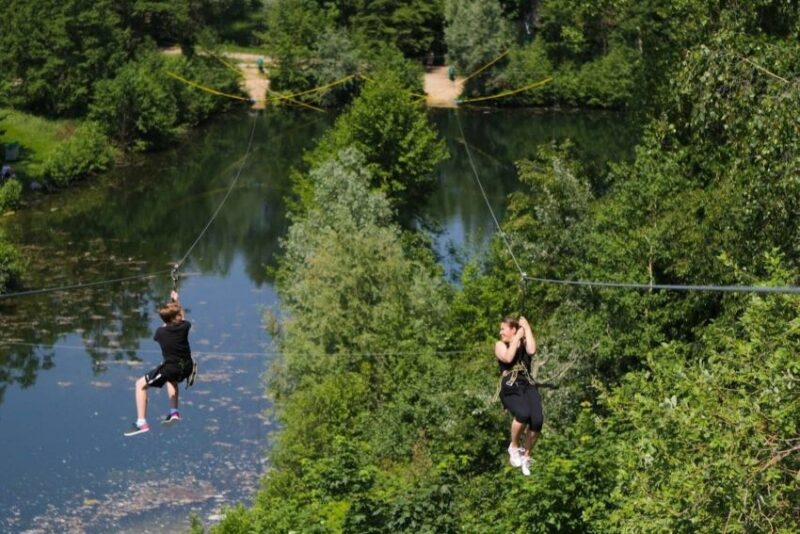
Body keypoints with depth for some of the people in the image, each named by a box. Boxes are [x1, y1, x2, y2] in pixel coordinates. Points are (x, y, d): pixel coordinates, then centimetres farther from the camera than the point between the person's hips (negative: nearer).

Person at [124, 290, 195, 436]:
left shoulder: (160, 332, -10)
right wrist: (176, 300, 30)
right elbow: (183, 320, 20)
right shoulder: (184, 327, -6)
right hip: (187, 368, 4)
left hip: (171, 369, -4)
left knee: (140, 385, 8)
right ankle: (174, 411, 31)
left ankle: (141, 423, -5)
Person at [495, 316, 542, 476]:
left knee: (537, 420, -21)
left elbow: (532, 350, -10)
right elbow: (508, 358, -12)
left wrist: (527, 328, -1)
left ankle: (526, 456, 2)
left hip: (528, 386, 3)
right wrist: (517, 337, -5)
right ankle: (514, 447, -7)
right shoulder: (500, 345, 10)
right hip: (510, 389, -3)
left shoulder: (525, 343, 15)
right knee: (523, 414, -33)